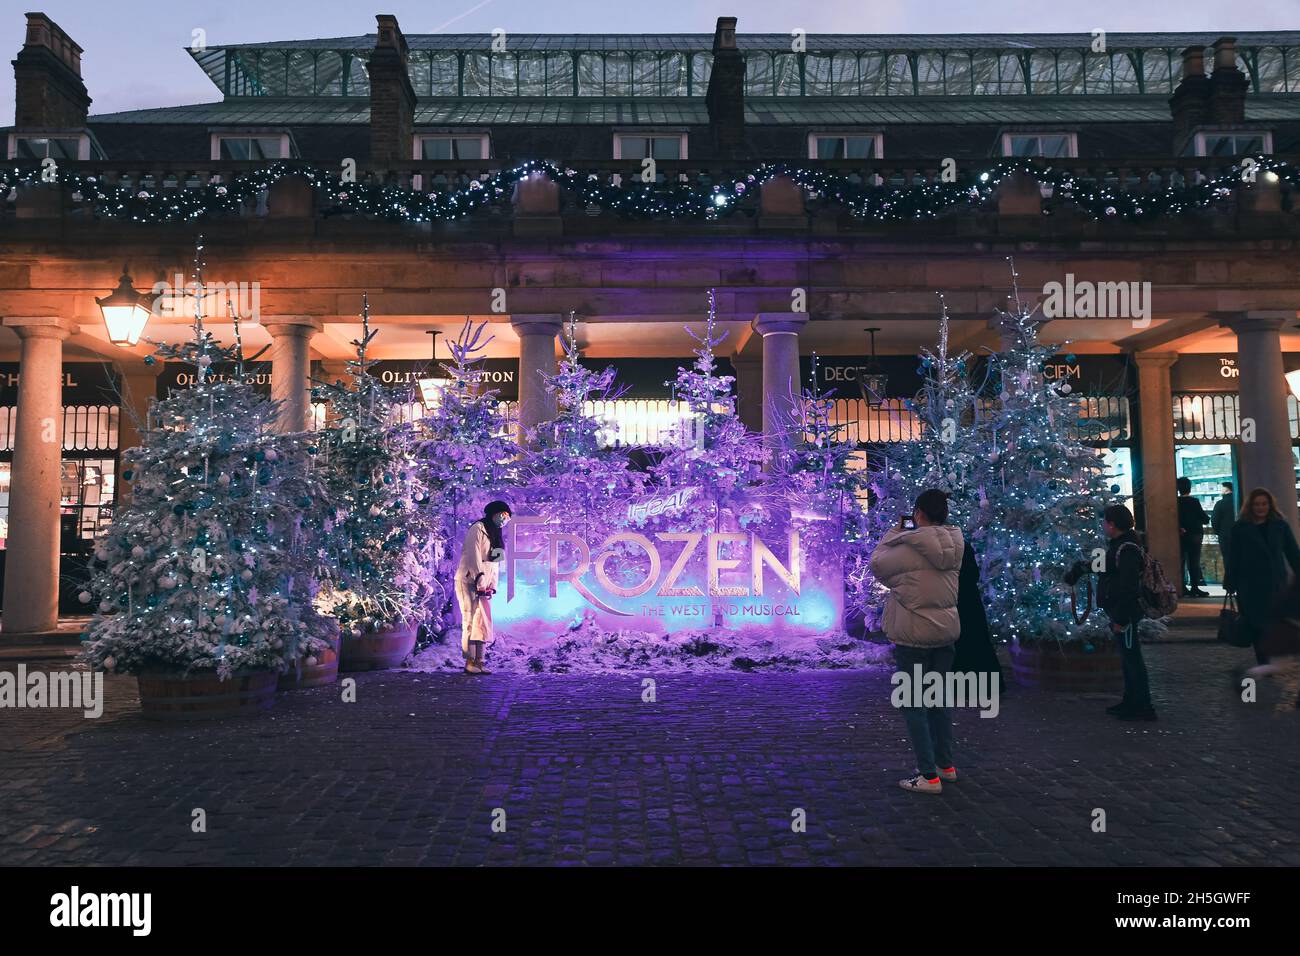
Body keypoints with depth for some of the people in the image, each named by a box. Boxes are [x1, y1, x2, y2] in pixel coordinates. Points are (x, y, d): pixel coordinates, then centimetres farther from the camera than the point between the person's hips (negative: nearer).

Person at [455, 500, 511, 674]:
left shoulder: (495, 536, 20)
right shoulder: (478, 528, -7)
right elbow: (473, 555, -17)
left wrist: (492, 586, 7)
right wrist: (479, 578, -22)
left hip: (483, 585, 9)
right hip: (469, 581, -9)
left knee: (484, 624, 4)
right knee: (471, 622, -10)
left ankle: (479, 662, 7)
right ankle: (469, 663, -8)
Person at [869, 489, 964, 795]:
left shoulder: (908, 548, -20)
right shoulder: (955, 546, 1)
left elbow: (877, 566, -5)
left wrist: (894, 532, 5)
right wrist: (904, 534, 9)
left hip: (913, 636, -7)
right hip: (946, 632, 7)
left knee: (913, 704, 2)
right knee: (938, 700, 20)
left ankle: (929, 775, 2)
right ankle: (945, 764, 29)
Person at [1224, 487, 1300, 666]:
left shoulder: (1280, 525, 6)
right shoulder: (1241, 528, 1)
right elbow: (1234, 558, 2)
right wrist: (1230, 583, 1)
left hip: (1276, 583, 2)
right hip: (1250, 585, -1)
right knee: (1257, 624, 0)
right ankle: (1262, 661, 8)